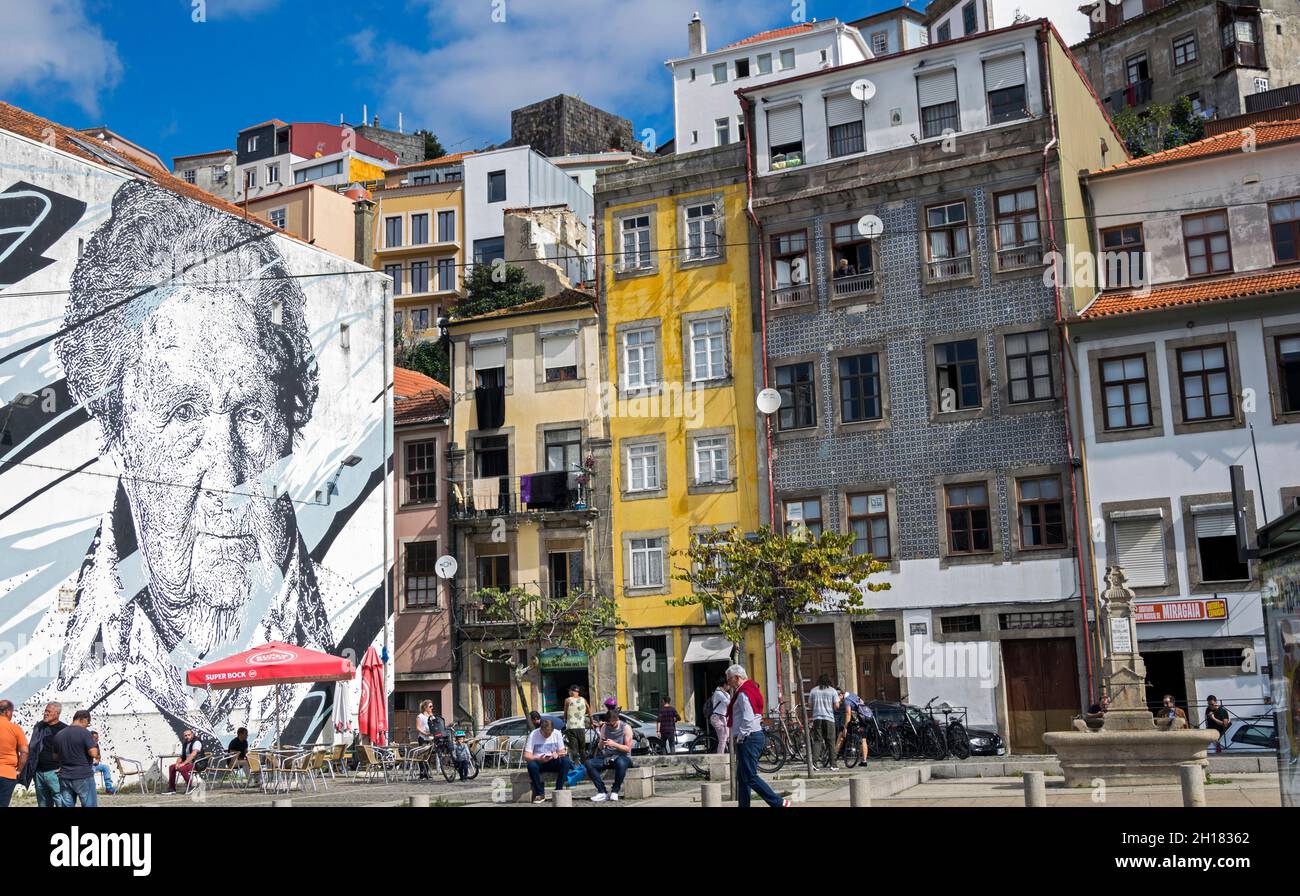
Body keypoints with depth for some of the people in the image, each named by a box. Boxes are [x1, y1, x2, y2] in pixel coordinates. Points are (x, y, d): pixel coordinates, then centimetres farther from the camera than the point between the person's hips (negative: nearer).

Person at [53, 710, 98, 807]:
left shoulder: (58, 735, 8)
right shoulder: (84, 733, -11)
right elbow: (93, 753, -19)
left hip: (64, 777, 6)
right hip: (83, 776, -5)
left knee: (67, 805, 7)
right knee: (89, 805, 2)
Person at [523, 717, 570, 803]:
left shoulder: (557, 734, -4)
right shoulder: (533, 735, -12)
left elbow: (562, 752, 1)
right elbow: (526, 756, -16)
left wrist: (557, 755, -24)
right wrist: (539, 759, -35)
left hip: (553, 762, 2)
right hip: (538, 762, -2)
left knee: (566, 761, -28)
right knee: (531, 764, -36)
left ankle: (559, 791, -18)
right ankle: (540, 794, -20)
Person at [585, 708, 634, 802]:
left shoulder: (626, 728, -5)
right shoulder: (604, 727, 8)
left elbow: (628, 748, -9)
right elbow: (600, 748, 9)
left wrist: (614, 744, -23)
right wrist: (601, 742, -15)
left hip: (622, 757, -4)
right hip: (607, 757, 4)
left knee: (620, 763, -41)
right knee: (589, 763, -22)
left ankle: (615, 792, -23)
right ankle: (603, 792, -22)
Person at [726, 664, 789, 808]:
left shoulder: (743, 693, -15)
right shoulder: (750, 689, 17)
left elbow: (747, 719, -25)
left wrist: (740, 737, -17)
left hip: (748, 738, -11)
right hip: (755, 736, 11)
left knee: (750, 777, -11)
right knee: (742, 777, 14)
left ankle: (779, 803, -13)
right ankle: (743, 805, 18)